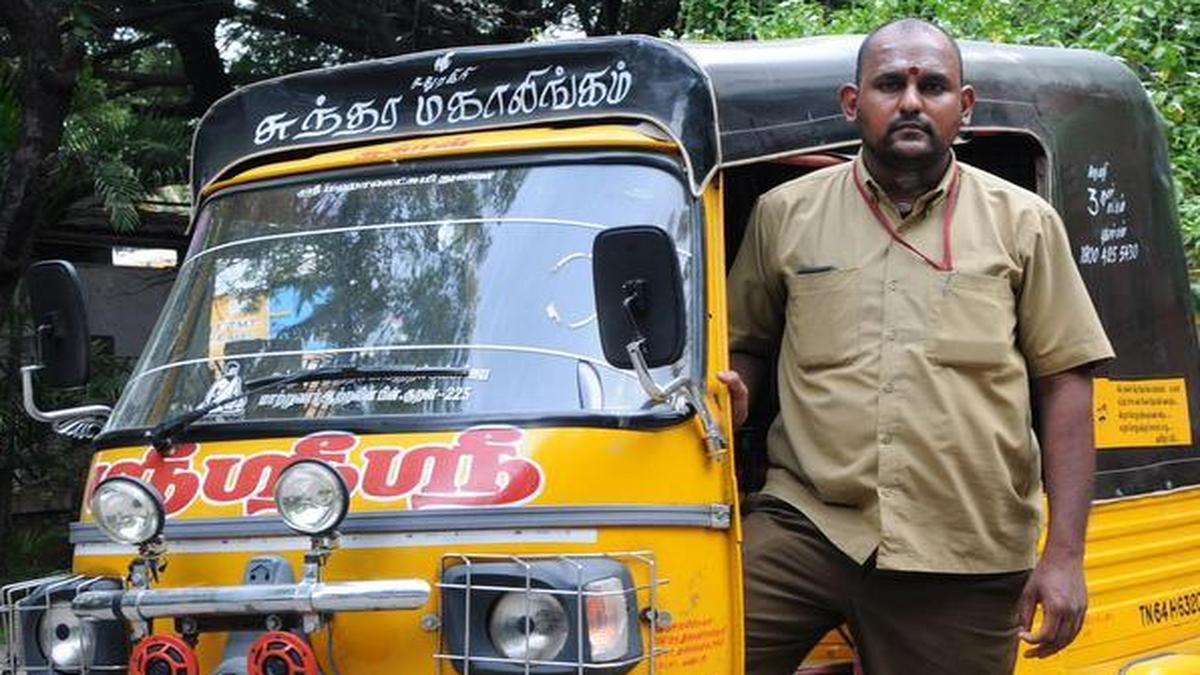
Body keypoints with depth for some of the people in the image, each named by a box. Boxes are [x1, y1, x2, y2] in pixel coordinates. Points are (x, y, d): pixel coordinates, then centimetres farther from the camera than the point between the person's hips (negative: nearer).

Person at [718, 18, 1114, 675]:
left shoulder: (1023, 223, 8)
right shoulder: (785, 213, 11)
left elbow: (1064, 383, 5)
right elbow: (744, 346, 22)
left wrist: (1064, 553, -1)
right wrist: (733, 399, -3)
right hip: (807, 523, 0)